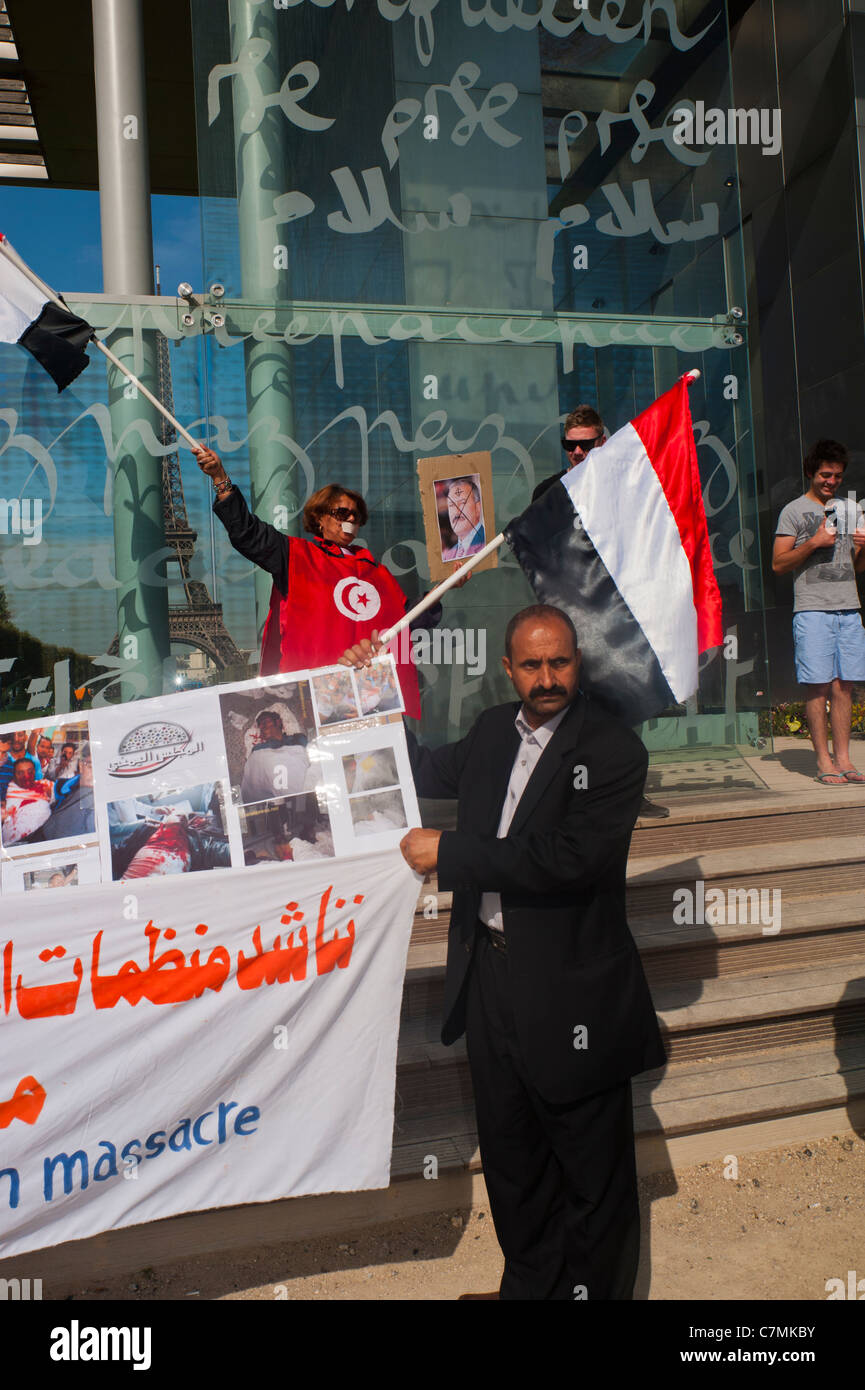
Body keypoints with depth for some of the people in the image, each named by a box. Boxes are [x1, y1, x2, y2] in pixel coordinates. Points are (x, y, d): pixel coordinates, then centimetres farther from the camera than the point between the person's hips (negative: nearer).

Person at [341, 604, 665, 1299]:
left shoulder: (613, 750, -15)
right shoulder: (495, 729, 5)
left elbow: (571, 857, -26)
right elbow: (430, 775, 24)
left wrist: (450, 853, -20)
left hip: (571, 992, -6)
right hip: (490, 974, 7)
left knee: (592, 1169, 12)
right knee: (511, 1153, 23)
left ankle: (590, 1286, 34)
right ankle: (527, 1281, 43)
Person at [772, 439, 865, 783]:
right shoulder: (794, 511, 5)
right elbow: (778, 564, -1)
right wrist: (814, 542, -11)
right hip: (812, 609, -4)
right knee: (818, 686, -6)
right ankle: (823, 760, 0)